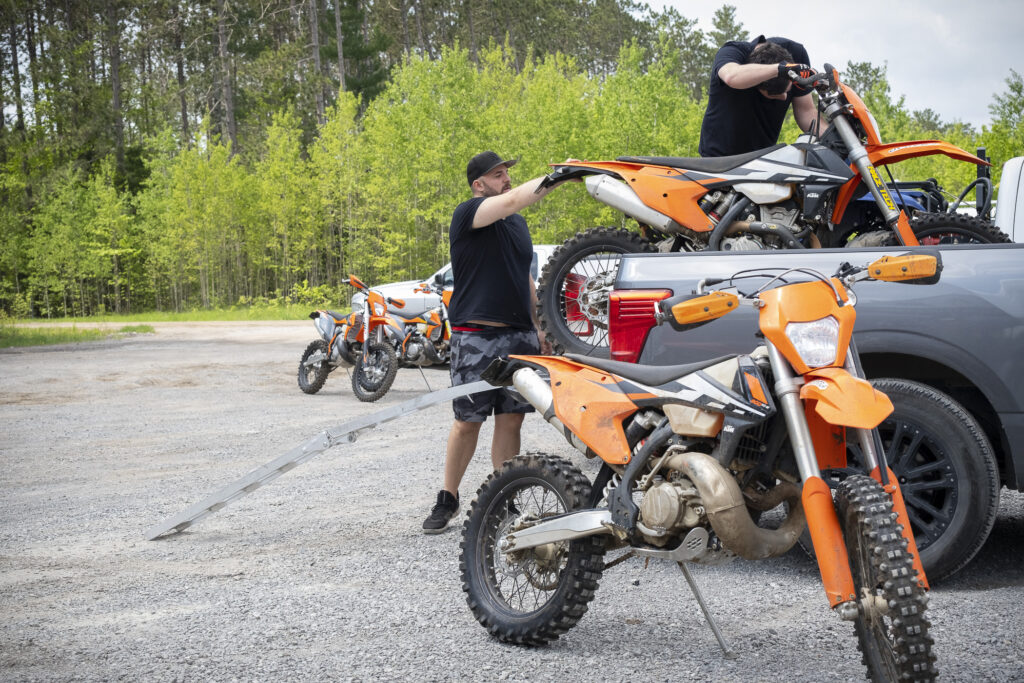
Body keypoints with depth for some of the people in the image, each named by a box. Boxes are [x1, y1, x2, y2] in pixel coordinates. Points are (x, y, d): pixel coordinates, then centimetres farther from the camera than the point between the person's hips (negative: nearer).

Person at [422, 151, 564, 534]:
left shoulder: (518, 223, 18)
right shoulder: (467, 215, -6)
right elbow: (512, 200, -24)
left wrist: (537, 328, 21)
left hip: (519, 334, 6)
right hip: (476, 335, -6)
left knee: (511, 419, 4)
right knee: (468, 421, -1)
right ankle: (448, 499, 13)